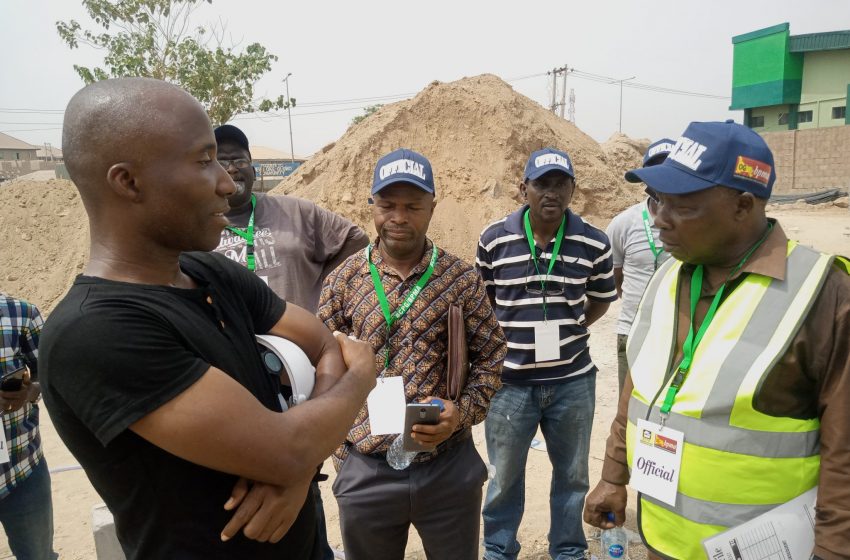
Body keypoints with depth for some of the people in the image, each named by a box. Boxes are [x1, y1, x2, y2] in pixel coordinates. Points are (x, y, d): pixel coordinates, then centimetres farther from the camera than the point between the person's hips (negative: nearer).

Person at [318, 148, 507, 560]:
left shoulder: (461, 278, -5)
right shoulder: (343, 280, -3)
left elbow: (490, 355, 3)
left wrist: (463, 413, -12)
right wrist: (342, 453, -1)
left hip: (450, 469, 0)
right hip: (365, 473, 1)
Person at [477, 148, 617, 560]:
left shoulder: (594, 243, -6)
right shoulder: (494, 239, -7)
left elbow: (602, 299, 10)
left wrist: (569, 329, 0)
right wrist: (501, 338, -1)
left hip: (573, 380, 2)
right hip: (510, 381, -1)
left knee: (572, 475, 19)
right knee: (505, 476, 15)